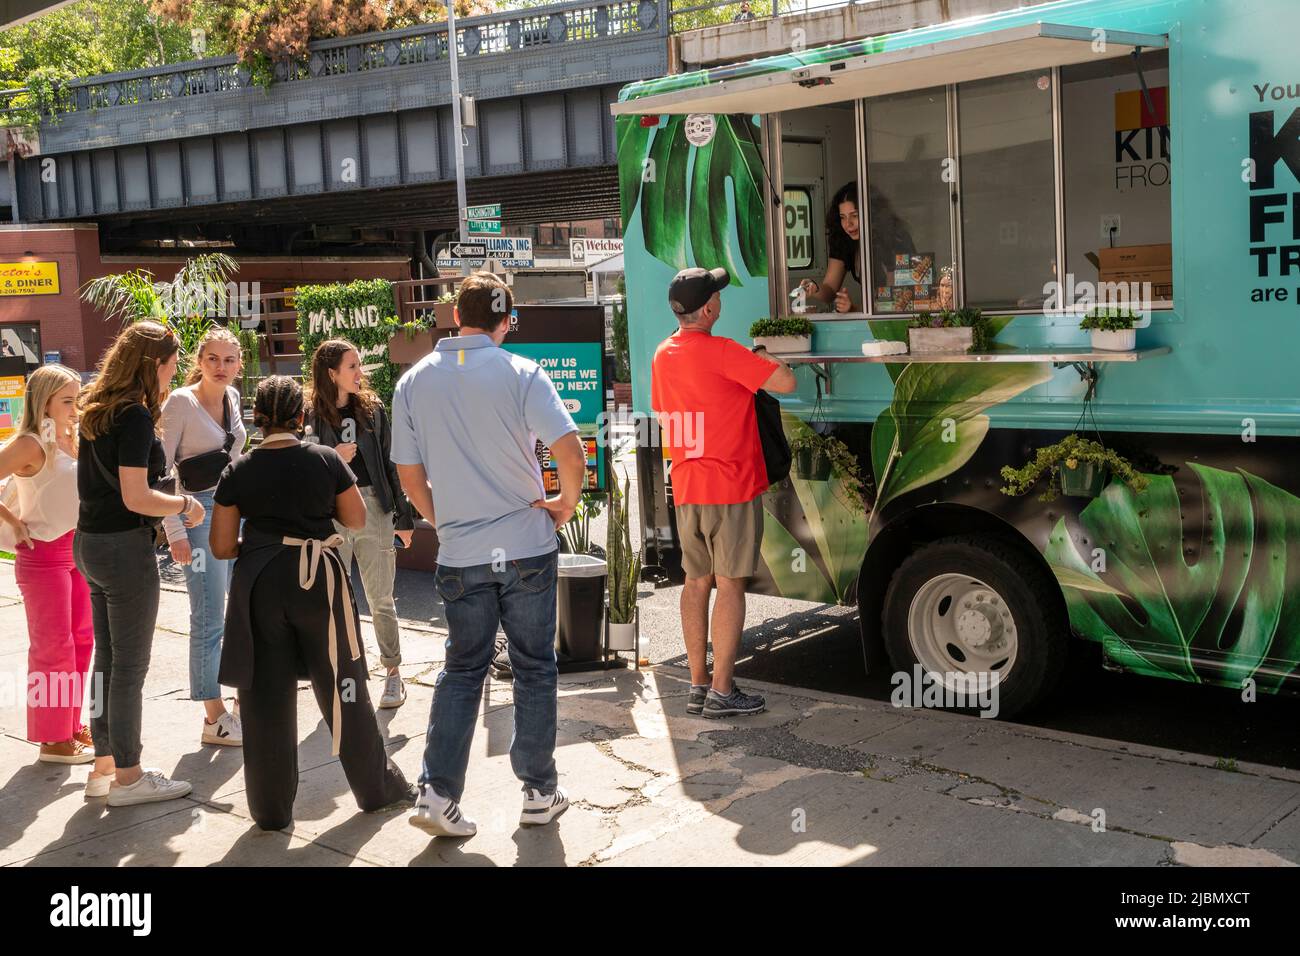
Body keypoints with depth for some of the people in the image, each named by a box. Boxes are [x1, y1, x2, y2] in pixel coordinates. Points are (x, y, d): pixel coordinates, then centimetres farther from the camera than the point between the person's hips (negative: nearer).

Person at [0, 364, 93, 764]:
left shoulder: (69, 441, 9)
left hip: (77, 548, 8)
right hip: (44, 555, -8)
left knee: (81, 641, 14)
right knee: (53, 648, -1)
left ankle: (72, 726, 27)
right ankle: (53, 740, 9)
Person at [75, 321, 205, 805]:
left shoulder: (98, 410, 10)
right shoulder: (135, 416, -17)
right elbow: (137, 498, -21)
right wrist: (186, 504, -6)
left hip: (90, 542, 9)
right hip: (124, 547, -9)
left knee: (107, 659, 16)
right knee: (130, 666, 1)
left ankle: (104, 766, 25)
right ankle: (127, 778, 10)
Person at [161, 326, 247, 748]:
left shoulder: (233, 397, 9)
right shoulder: (180, 402, -11)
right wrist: (174, 532, -17)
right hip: (202, 513, -7)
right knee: (209, 619, -3)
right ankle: (214, 717, 5)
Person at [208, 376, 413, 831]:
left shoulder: (238, 472, -2)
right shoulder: (326, 459, -4)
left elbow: (222, 547, 0)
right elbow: (356, 519, 7)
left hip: (258, 583, 0)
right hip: (318, 579, 0)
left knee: (266, 695, 8)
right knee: (340, 685, 12)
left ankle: (272, 807, 14)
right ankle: (377, 786, 25)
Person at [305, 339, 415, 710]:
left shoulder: (372, 408, 5)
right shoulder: (311, 414, -1)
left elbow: (389, 464, 7)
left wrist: (403, 517, 6)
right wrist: (331, 459, -16)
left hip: (373, 509, 1)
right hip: (329, 516, -1)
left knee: (381, 600, 5)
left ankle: (393, 673, 17)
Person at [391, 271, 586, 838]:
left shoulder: (414, 382, 2)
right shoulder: (520, 374, -8)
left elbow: (409, 476, 6)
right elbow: (570, 450, -19)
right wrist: (566, 502, -2)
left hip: (459, 556, 2)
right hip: (526, 547, -2)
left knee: (462, 670, 14)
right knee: (534, 668, 11)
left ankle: (437, 793, 6)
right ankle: (539, 792, 19)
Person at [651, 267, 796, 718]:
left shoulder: (663, 355, 8)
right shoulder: (721, 352, -16)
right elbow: (785, 382, -18)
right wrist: (762, 357, 1)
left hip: (686, 490, 7)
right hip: (731, 487, -7)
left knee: (697, 581, 13)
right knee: (730, 584, -1)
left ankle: (697, 685, 18)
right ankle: (721, 690, 1)